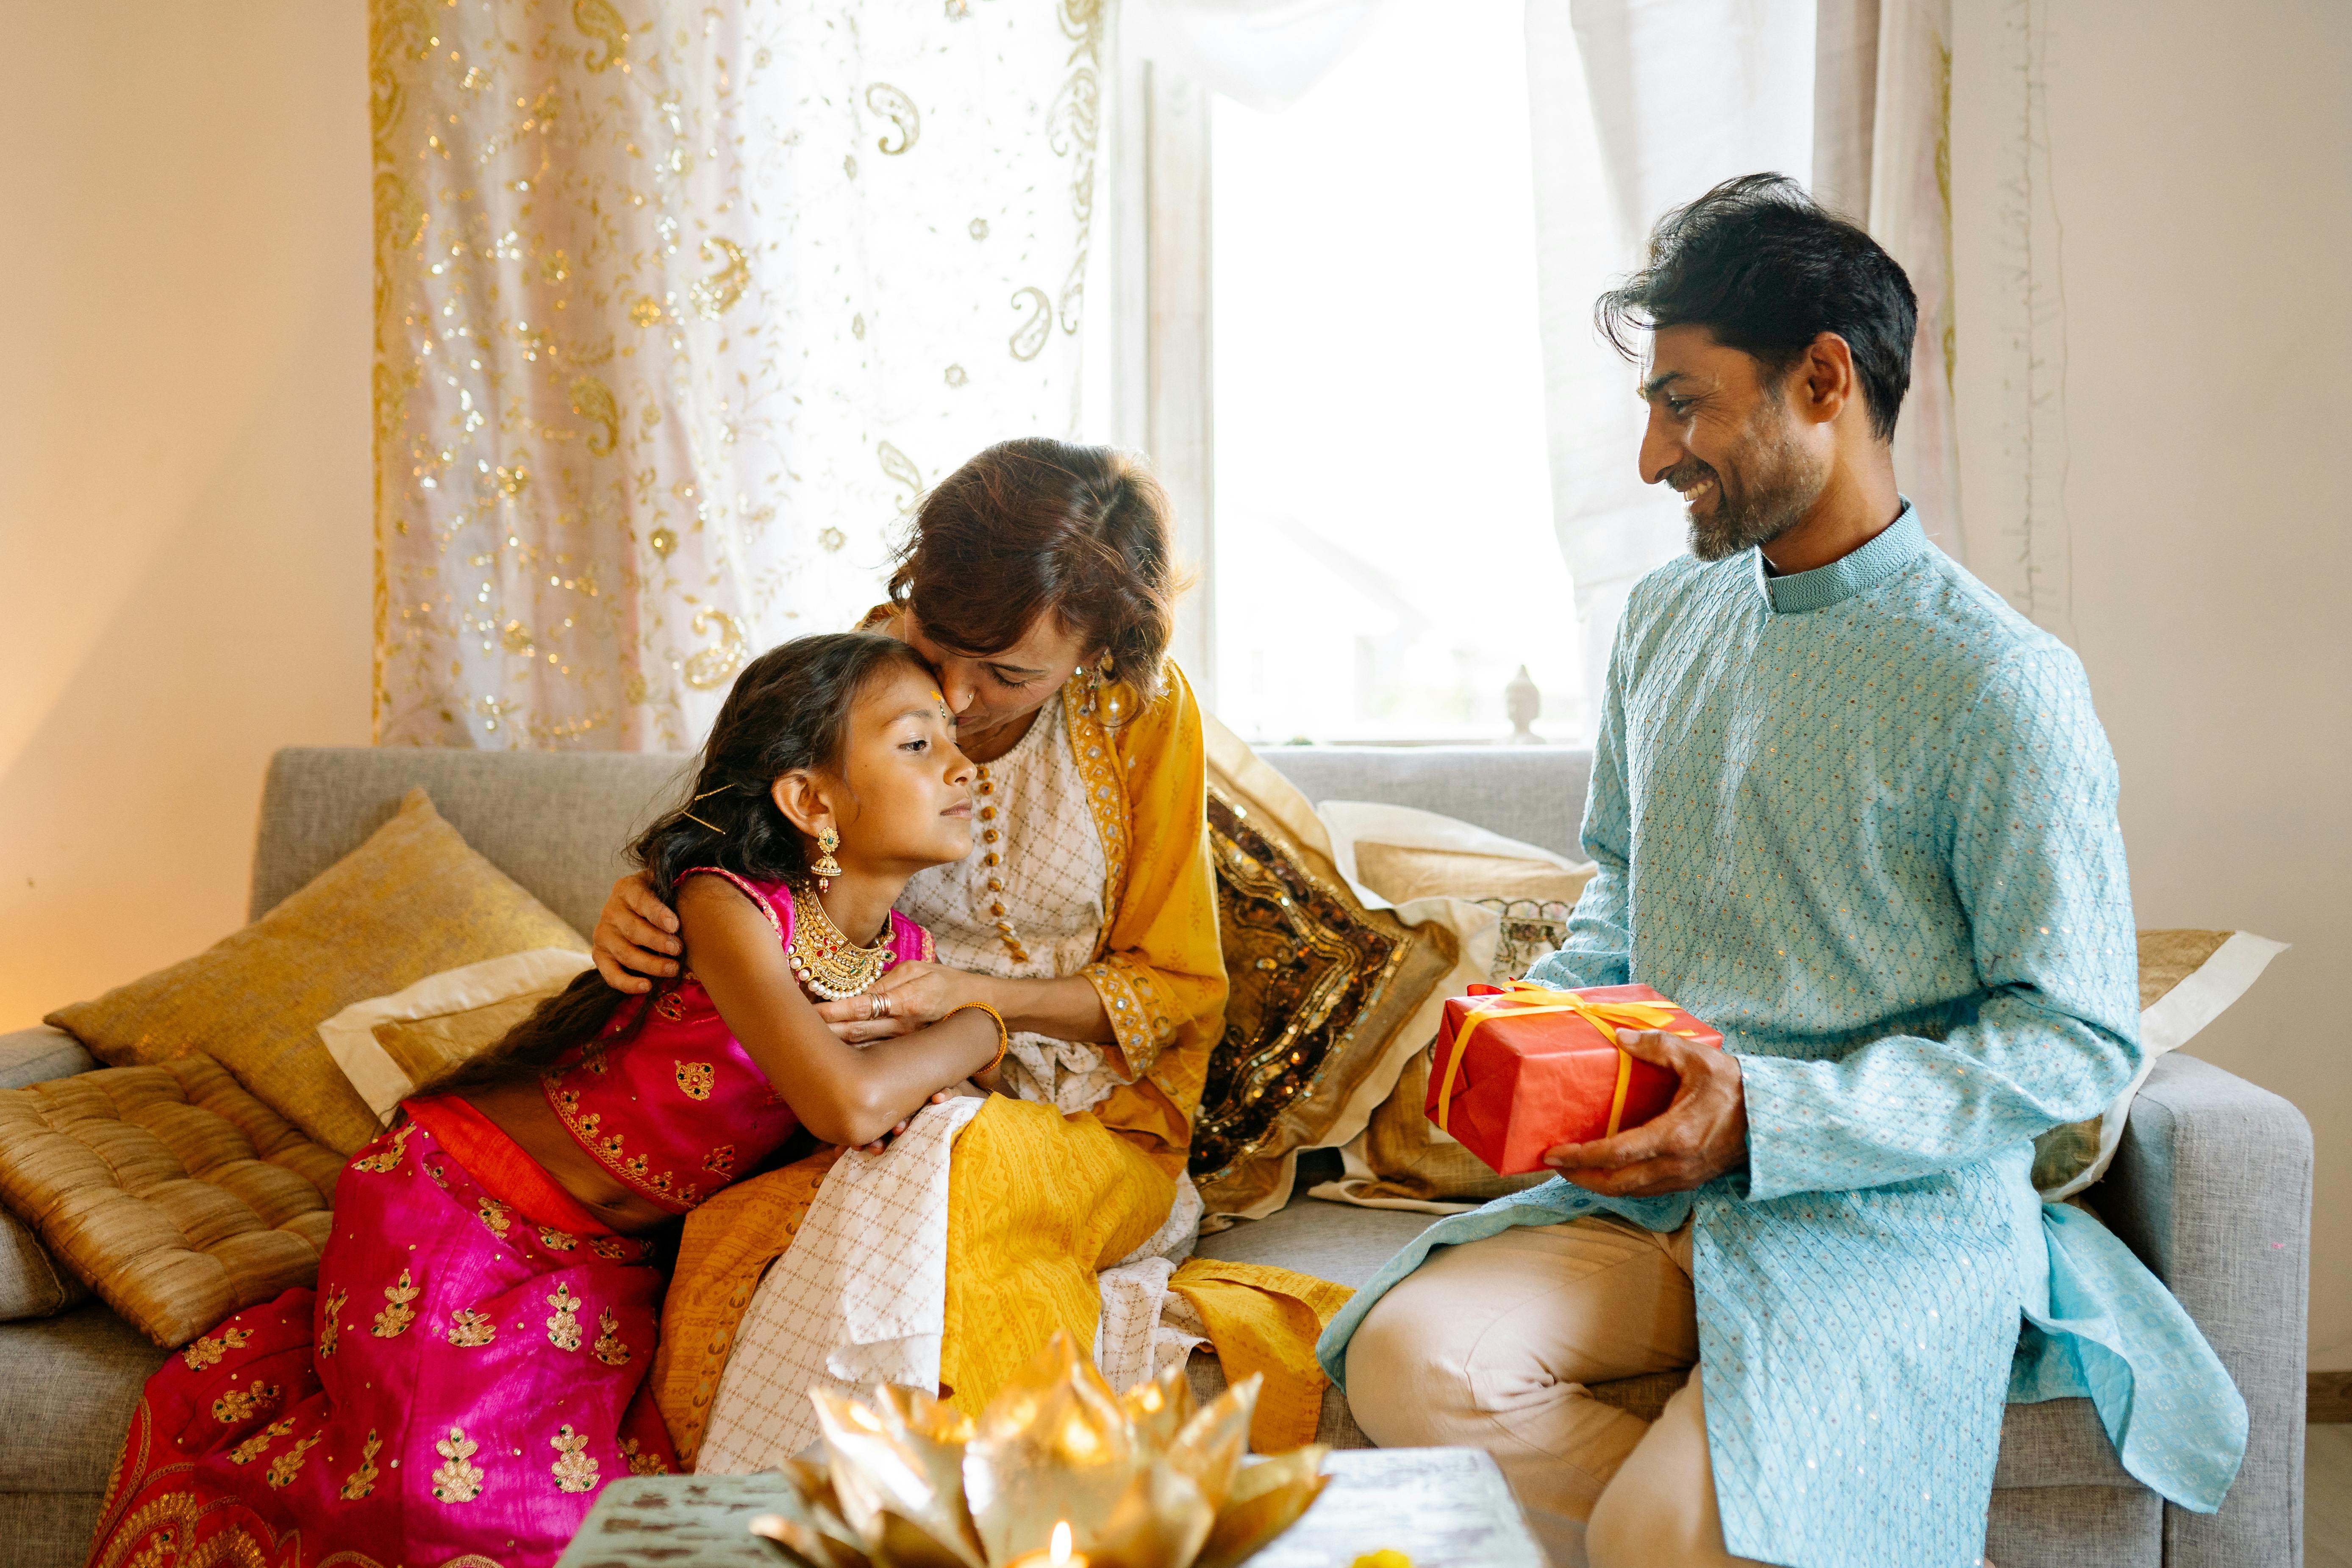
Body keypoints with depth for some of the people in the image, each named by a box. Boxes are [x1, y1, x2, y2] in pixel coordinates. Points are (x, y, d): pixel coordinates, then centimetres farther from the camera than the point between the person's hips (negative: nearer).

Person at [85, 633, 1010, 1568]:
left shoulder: (907, 955, -3)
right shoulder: (727, 905, -25)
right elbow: (850, 1104, -38)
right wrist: (977, 1029, -19)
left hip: (596, 1261, 7)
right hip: (457, 1201, -7)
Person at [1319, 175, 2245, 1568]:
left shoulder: (2001, 685, -12)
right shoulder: (1665, 622, 10)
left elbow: (2080, 1042, -11)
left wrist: (1770, 1115, -20)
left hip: (1893, 1214, -6)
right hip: (1654, 1188, 7)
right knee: (1409, 1360, -20)